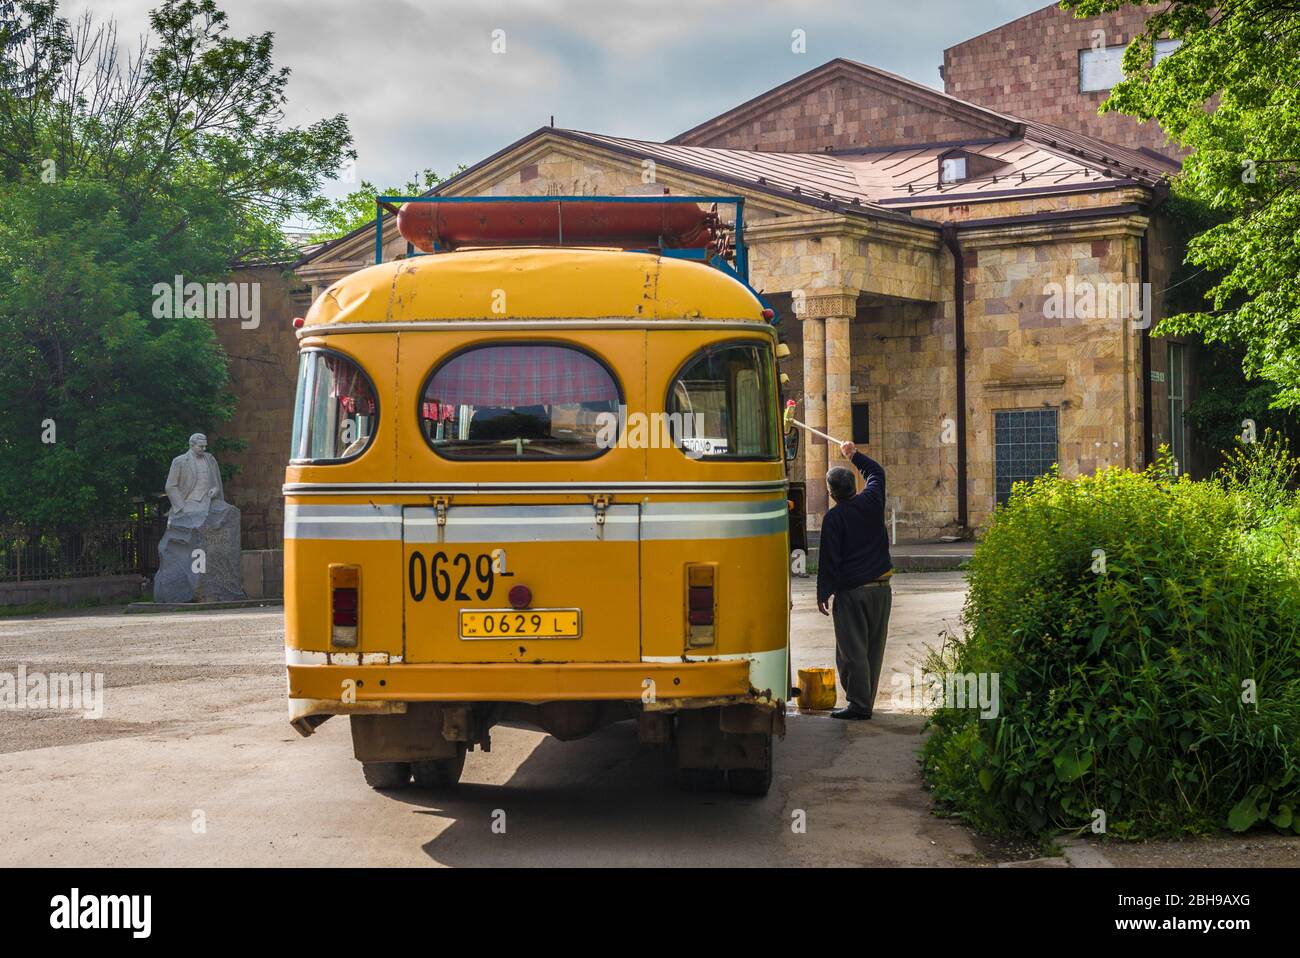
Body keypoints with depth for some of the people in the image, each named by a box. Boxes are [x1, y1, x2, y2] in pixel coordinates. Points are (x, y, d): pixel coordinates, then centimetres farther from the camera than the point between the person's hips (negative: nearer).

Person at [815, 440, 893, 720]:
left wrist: (823, 594, -5)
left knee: (852, 650, -2)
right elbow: (877, 472, 26)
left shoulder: (834, 517, -10)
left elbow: (828, 559, -10)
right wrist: (855, 455, 39)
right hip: (881, 588, 6)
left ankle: (859, 704, -3)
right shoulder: (871, 502, 4)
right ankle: (866, 701, 18)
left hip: (851, 592, -6)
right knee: (873, 649, 12)